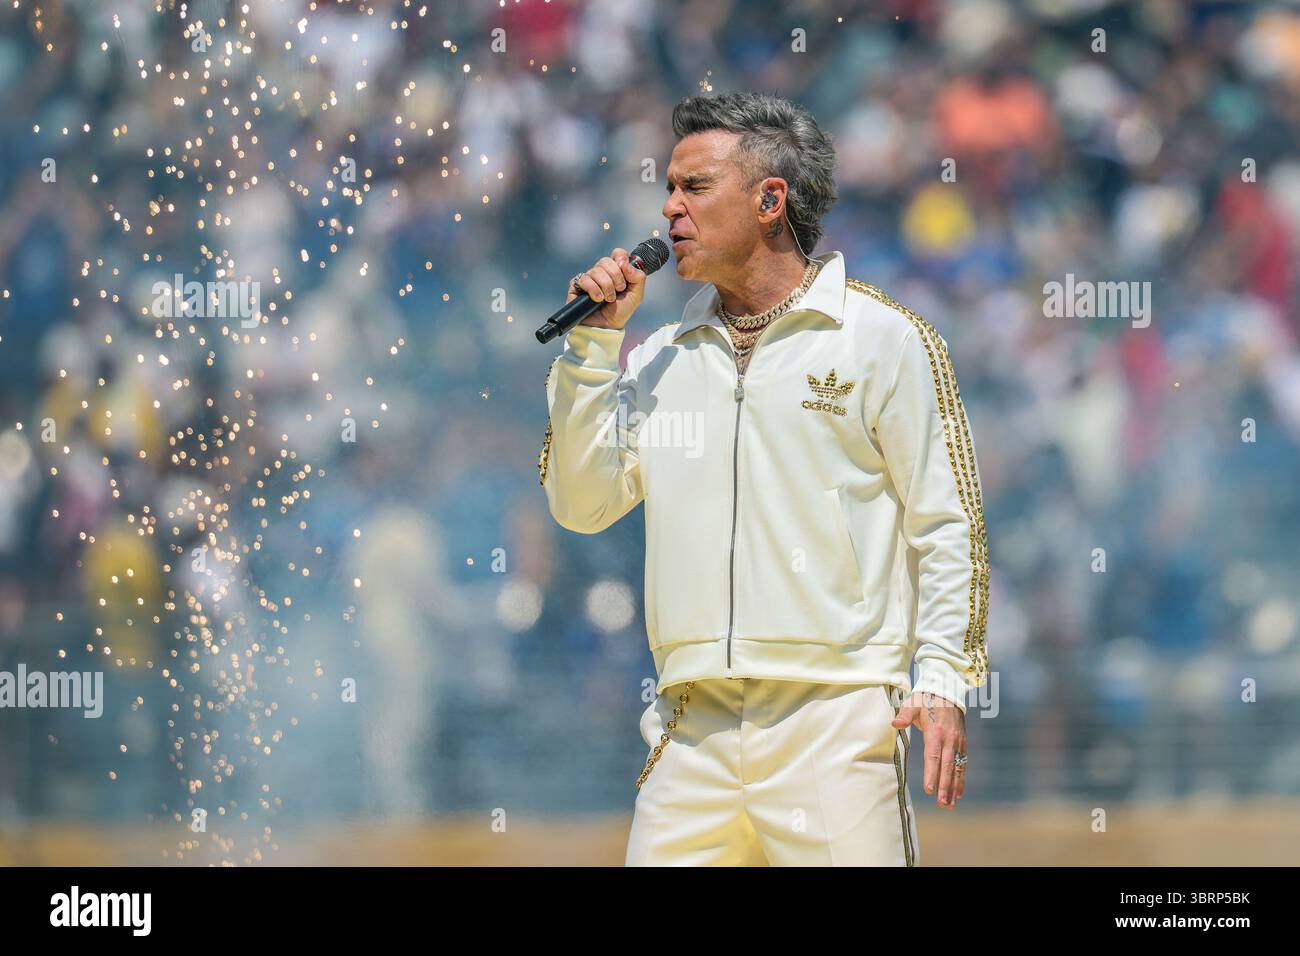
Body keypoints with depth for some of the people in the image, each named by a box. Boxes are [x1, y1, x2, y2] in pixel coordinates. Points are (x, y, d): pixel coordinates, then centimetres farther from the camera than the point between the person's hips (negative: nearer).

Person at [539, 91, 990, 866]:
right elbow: (583, 504, 12)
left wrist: (944, 681, -8)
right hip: (695, 728, 4)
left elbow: (947, 525, 1)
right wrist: (595, 342, 7)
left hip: (839, 721, -4)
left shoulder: (883, 339, 3)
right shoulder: (661, 359, 17)